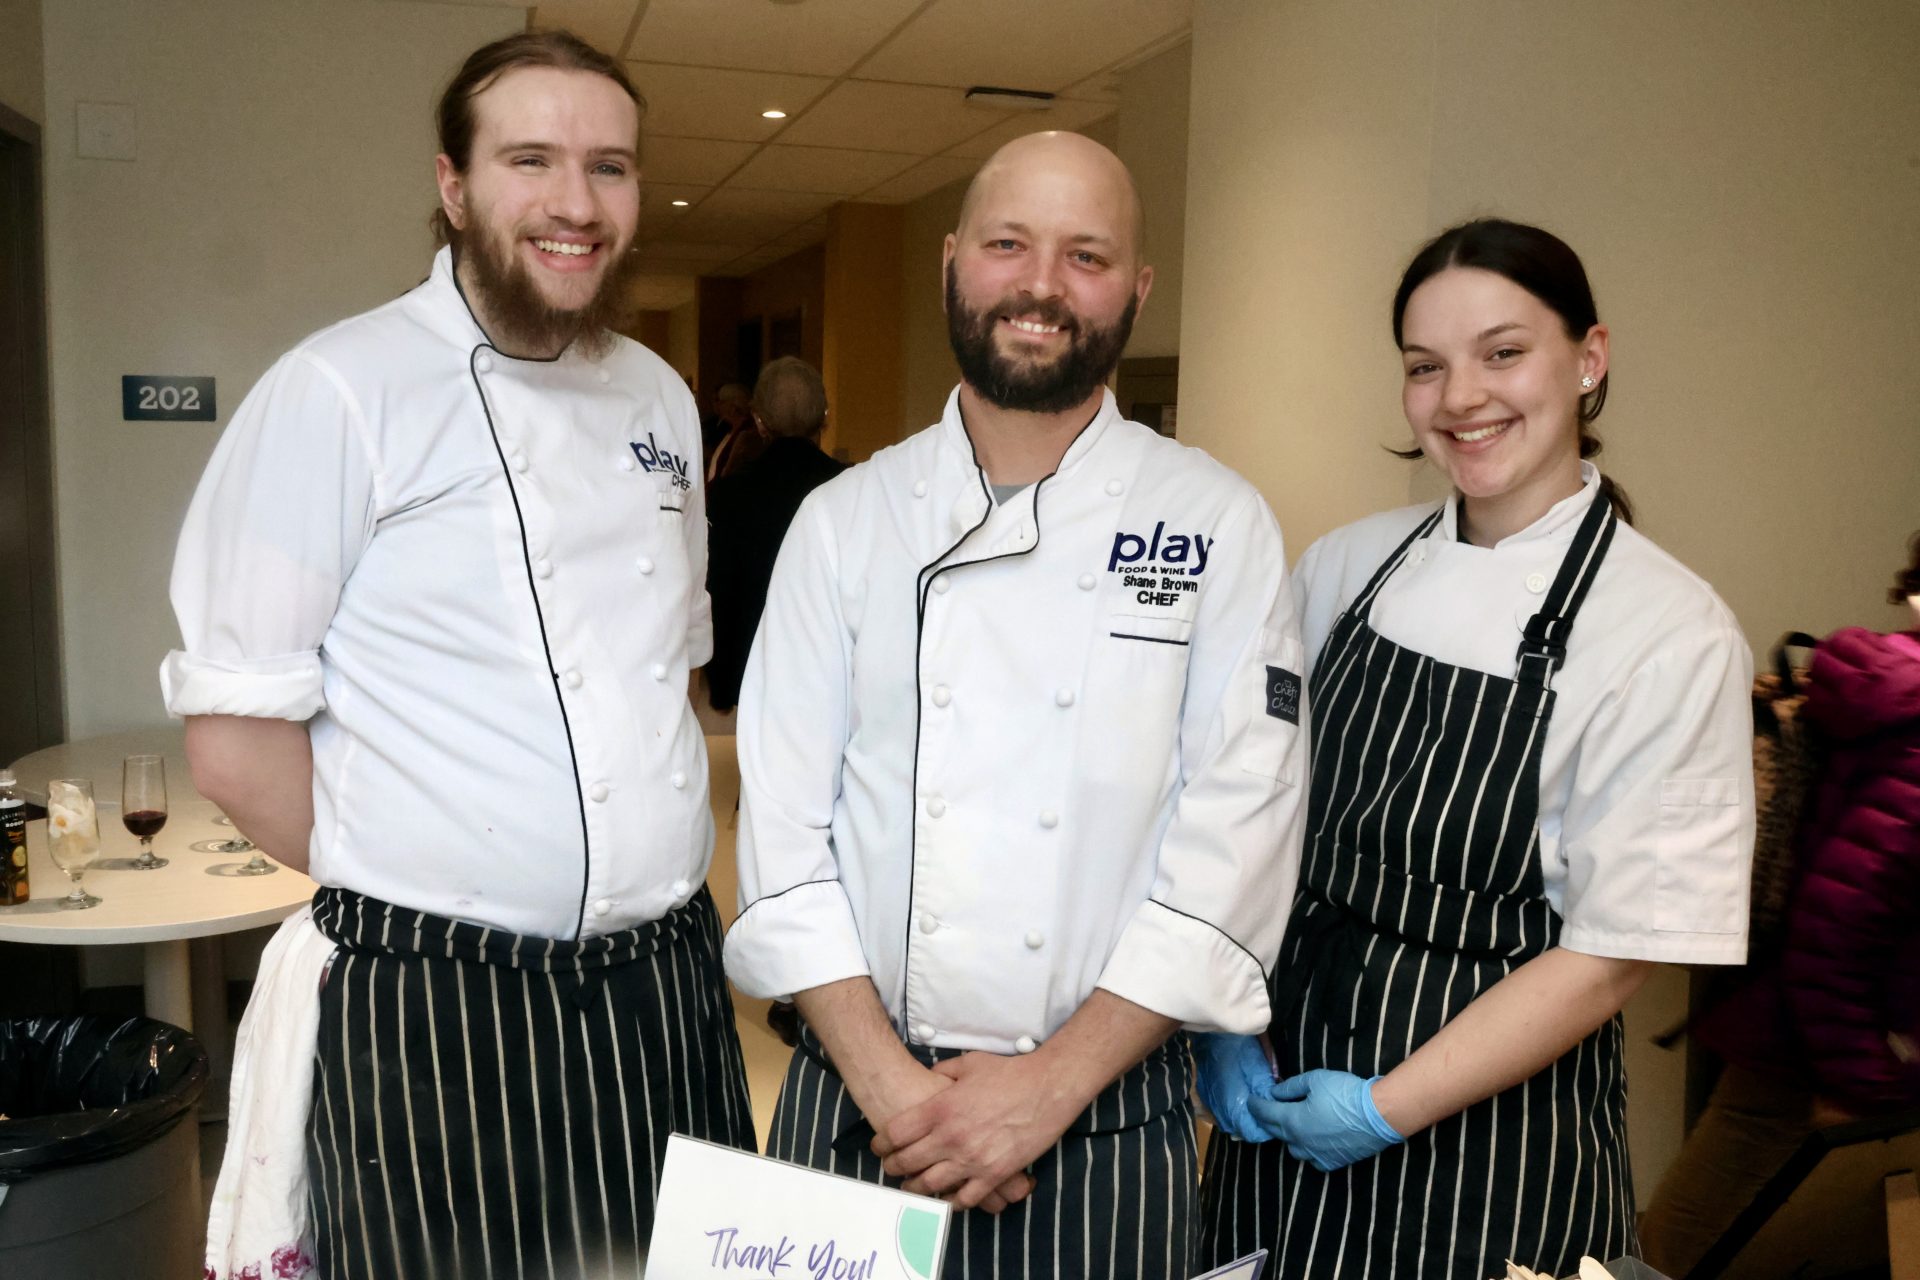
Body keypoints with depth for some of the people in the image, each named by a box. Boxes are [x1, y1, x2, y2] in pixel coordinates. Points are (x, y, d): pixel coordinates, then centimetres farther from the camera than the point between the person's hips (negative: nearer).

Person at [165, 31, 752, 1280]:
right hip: (444, 1013, -5)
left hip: (672, 984, 6)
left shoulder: (658, 399, 9)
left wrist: (651, 874, 7)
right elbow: (235, 741, -10)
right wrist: (420, 890, -6)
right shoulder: (338, 393, -10)